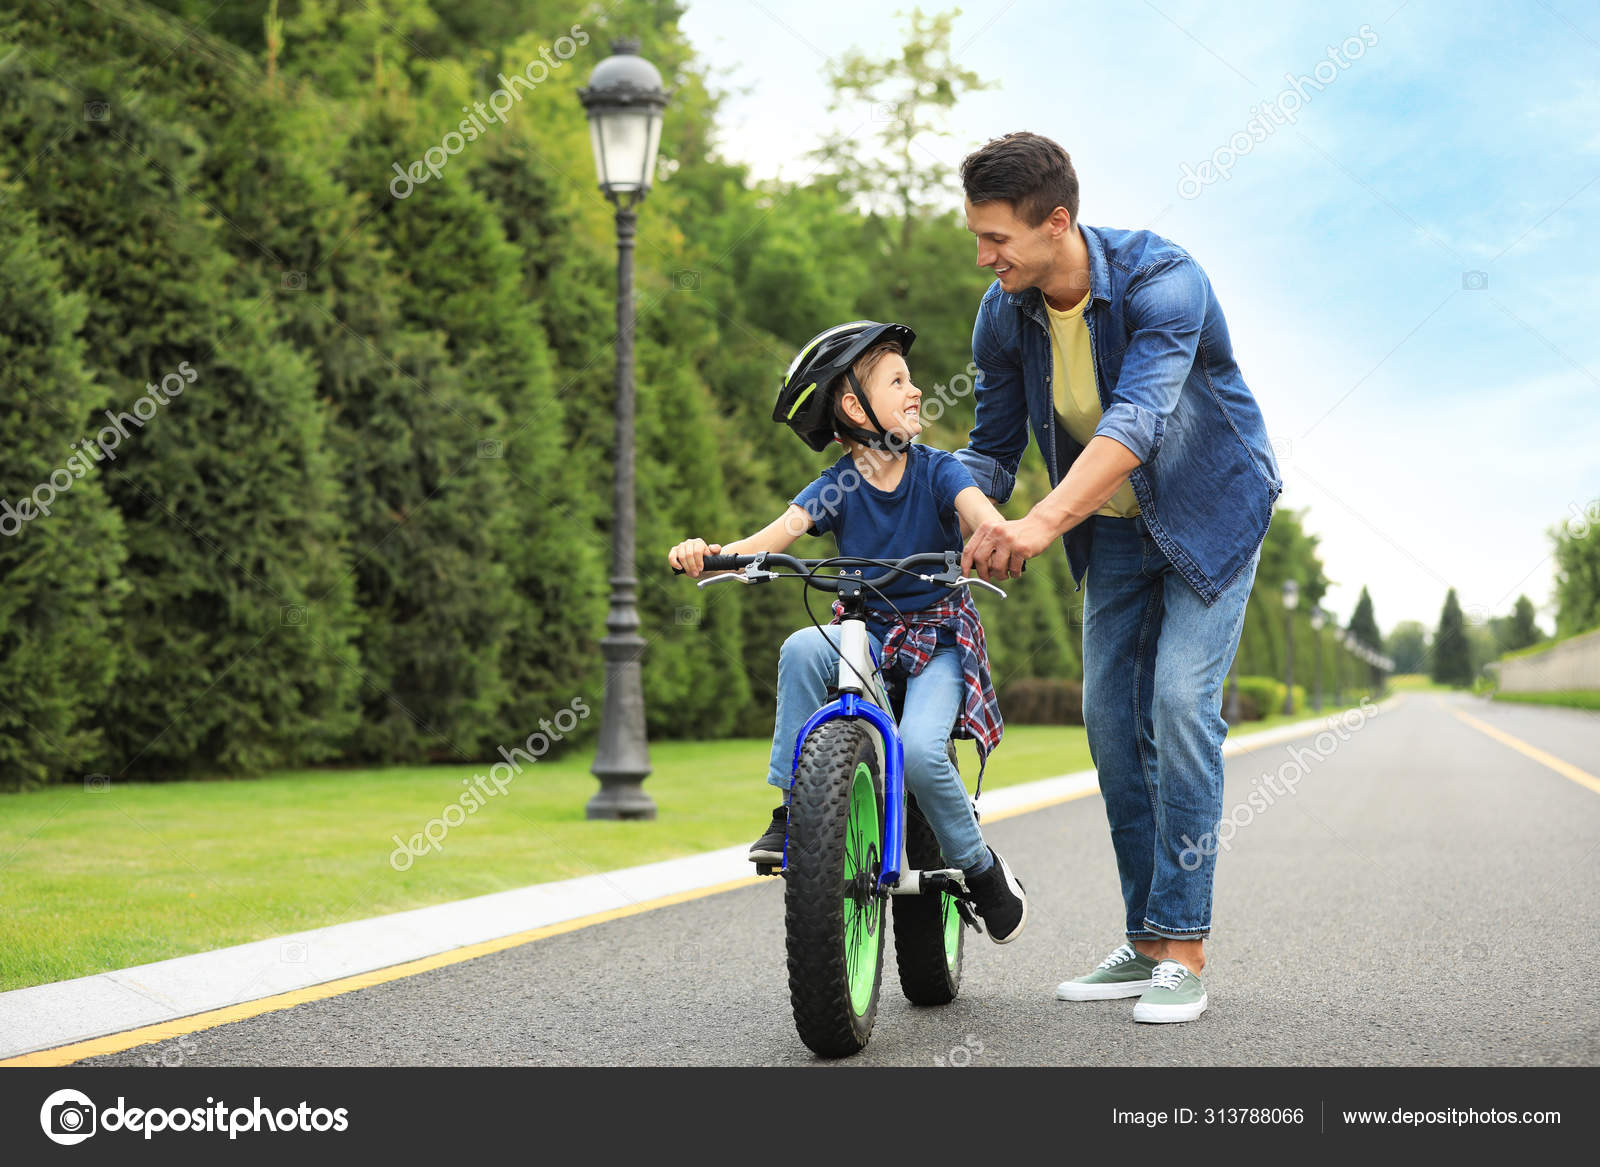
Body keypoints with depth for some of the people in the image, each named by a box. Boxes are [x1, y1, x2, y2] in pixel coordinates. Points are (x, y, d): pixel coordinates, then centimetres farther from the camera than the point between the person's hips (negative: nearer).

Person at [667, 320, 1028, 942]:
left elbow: (979, 510, -26)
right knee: (802, 648, -31)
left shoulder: (937, 470, -7)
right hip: (868, 629, 2)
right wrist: (713, 552, -41)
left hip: (940, 636, -2)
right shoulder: (837, 487, -6)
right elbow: (785, 528, -21)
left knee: (920, 750, -26)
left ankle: (981, 870, 0)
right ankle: (792, 810, -20)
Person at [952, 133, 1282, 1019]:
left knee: (1180, 705, -16)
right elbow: (992, 446, -1)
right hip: (1113, 527, 6)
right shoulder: (1004, 314, -11)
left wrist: (1045, 522, -57)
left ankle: (1184, 948, -10)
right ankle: (1146, 938, 12)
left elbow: (1137, 419, -45)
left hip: (1211, 512, -6)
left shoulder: (1161, 280, -31)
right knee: (1110, 717, 2)